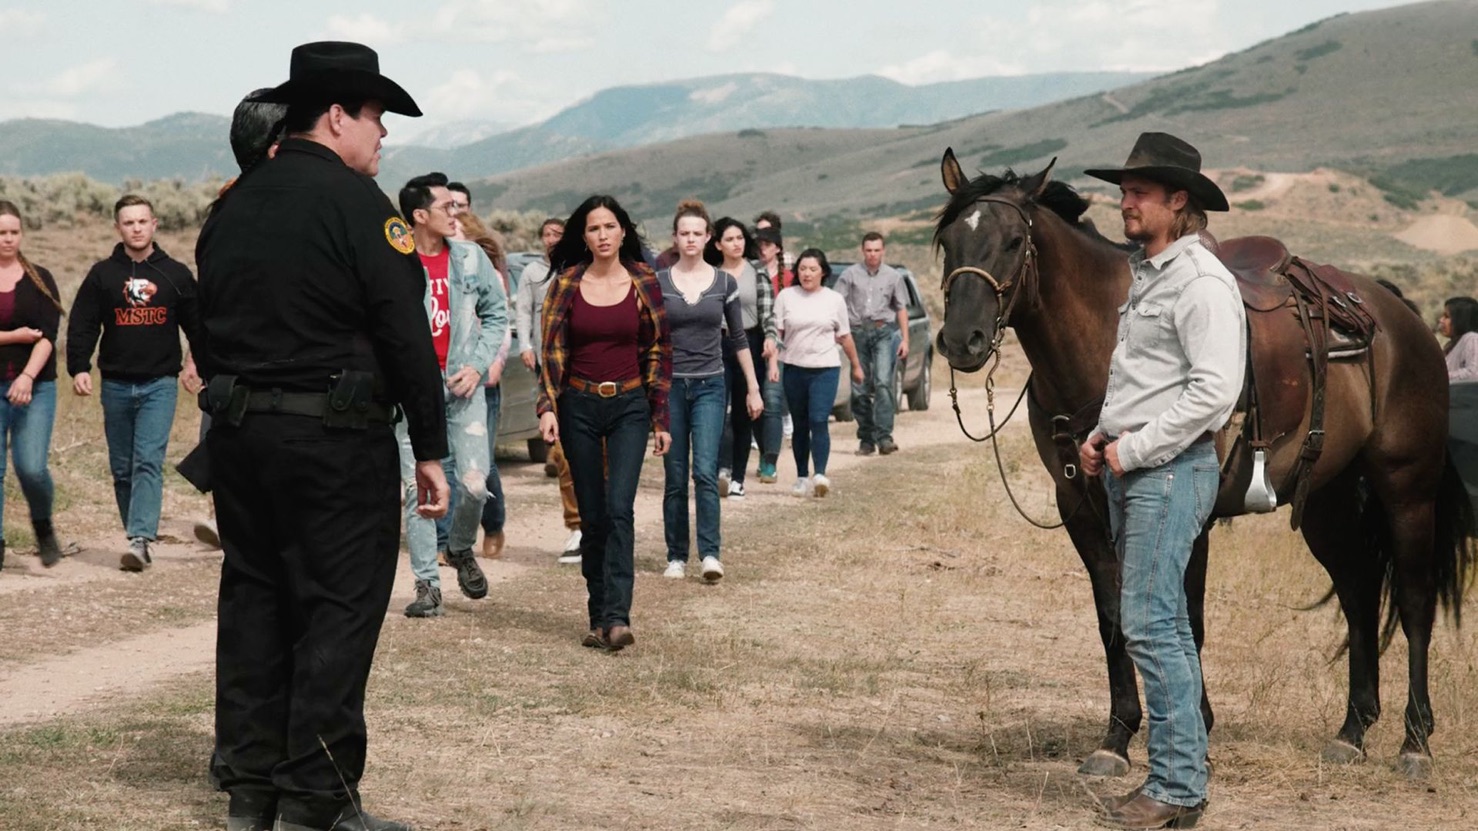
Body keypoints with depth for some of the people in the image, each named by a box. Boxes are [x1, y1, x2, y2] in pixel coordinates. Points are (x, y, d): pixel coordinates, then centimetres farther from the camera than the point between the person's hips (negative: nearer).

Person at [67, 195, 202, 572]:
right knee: (122, 468, 8)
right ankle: (136, 536, 19)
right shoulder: (102, 275, 5)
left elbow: (197, 326, 9)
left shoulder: (176, 275, 5)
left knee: (148, 461, -15)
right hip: (116, 385, 2)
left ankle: (140, 539, -23)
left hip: (160, 384, -2)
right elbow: (81, 326, 2)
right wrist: (79, 368, -13)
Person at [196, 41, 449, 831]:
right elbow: (407, 335, -13)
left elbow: (208, 323, 15)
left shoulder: (232, 204, 11)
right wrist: (430, 450, -9)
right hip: (335, 439, -7)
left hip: (239, 434, 7)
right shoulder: (355, 203, -11)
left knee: (253, 598, 12)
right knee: (338, 608, -2)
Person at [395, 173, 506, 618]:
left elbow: (496, 313, 11)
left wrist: (478, 364, 0)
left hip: (462, 385, 2)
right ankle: (427, 584, 8)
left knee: (474, 484, -5)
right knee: (418, 489, 0)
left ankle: (461, 549, 26)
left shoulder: (470, 257, 2)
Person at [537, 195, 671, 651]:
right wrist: (547, 407, -12)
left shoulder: (643, 283, 2)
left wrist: (660, 418, 4)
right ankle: (599, 616, 12)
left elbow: (658, 351, 6)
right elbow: (551, 350, 0)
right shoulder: (567, 284, 1)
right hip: (579, 407, 1)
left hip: (629, 407, -1)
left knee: (620, 509, -15)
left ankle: (615, 617, -21)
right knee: (592, 516, 5)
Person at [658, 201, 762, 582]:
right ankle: (677, 557, 11)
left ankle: (710, 554, -15)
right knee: (675, 478, 4)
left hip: (710, 386, 0)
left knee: (705, 472, -14)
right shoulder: (658, 283, 1)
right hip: (669, 386, 0)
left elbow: (738, 340, 10)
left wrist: (753, 389, 9)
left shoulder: (724, 283, 4)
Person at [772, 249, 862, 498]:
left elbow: (844, 337, 12)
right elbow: (776, 332, 1)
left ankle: (820, 475, -24)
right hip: (794, 369, 2)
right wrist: (773, 363, -9)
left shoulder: (834, 300, 5)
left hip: (825, 368, -2)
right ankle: (802, 477, 15)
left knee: (818, 421, -15)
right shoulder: (786, 297, 3)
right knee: (800, 425, 8)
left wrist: (856, 365, 17)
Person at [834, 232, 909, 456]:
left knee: (883, 383, -16)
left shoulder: (893, 276, 9)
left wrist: (905, 339, 5)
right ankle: (866, 439, 10)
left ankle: (884, 436, -20)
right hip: (858, 332, 1)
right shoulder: (850, 274, 6)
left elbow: (902, 309, 12)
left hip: (884, 331, -1)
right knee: (859, 389, 2)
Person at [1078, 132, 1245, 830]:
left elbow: (1214, 391, -22)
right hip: (1130, 469, 10)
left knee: (1150, 627, -11)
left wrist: (1133, 448, -17)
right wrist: (1104, 437, 10)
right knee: (1164, 627, 12)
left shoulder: (1202, 281, -14)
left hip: (1170, 470, -10)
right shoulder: (1146, 274, 17)